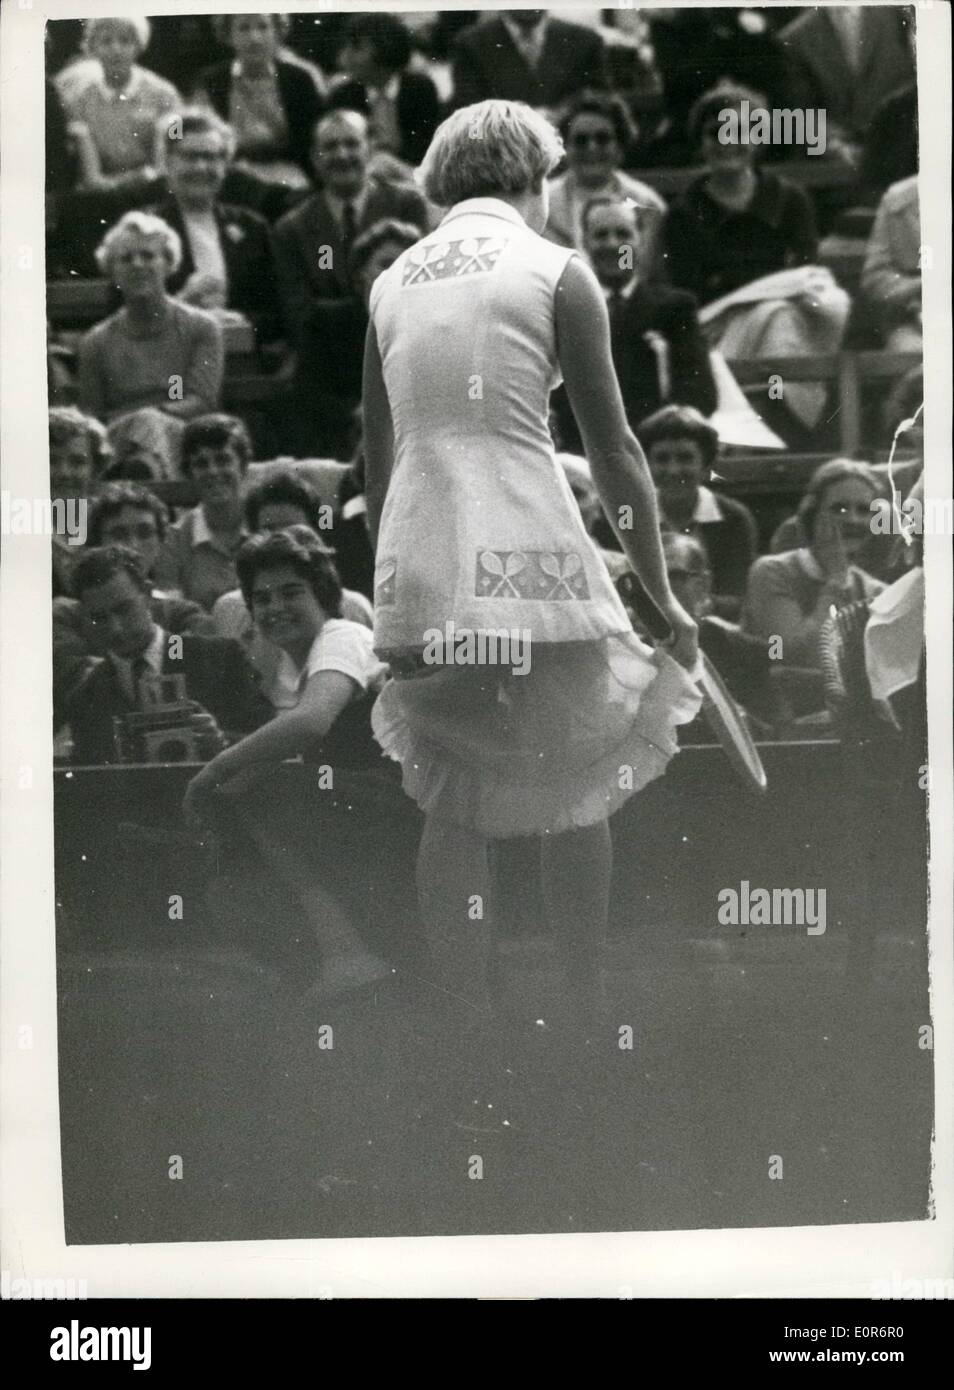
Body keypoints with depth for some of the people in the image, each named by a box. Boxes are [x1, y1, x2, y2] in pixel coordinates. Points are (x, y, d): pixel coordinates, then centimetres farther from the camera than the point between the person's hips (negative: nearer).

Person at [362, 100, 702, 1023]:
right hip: (528, 565, -4)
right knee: (579, 792, 10)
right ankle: (587, 1013, 15)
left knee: (451, 807, 13)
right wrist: (663, 597, 7)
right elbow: (614, 452, 0)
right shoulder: (555, 273, 0)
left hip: (414, 572, 4)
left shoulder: (392, 282, 14)